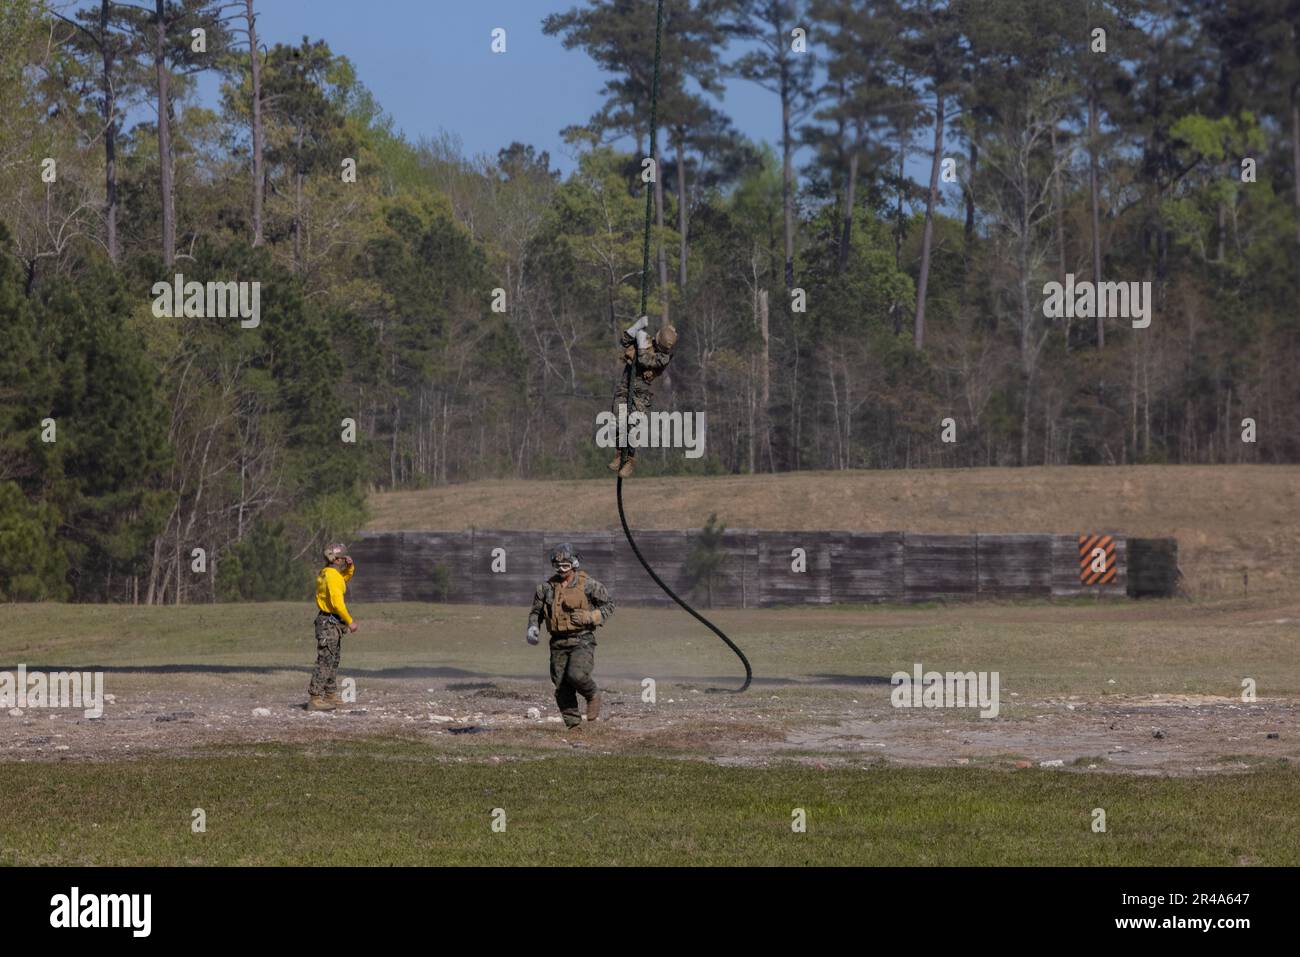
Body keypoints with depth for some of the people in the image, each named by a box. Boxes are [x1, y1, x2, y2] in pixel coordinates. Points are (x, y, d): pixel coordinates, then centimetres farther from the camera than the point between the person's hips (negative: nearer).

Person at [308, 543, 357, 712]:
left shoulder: (326, 573, 12)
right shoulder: (333, 576, -17)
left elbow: (347, 577, 31)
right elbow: (337, 603, -24)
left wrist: (350, 566, 10)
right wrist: (350, 622, -18)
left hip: (331, 623, 10)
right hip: (330, 622, -10)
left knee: (333, 660, 18)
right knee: (325, 661, -11)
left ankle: (331, 695, 25)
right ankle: (315, 699, -14)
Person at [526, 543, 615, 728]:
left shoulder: (588, 584, -2)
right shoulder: (546, 587, 9)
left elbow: (609, 605, 4)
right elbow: (536, 611, 19)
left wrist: (589, 617, -11)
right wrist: (533, 628, -1)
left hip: (582, 641, -4)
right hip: (558, 642, 4)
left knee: (576, 675, -25)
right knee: (562, 686, -1)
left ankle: (593, 695, 8)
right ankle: (573, 725, 8)